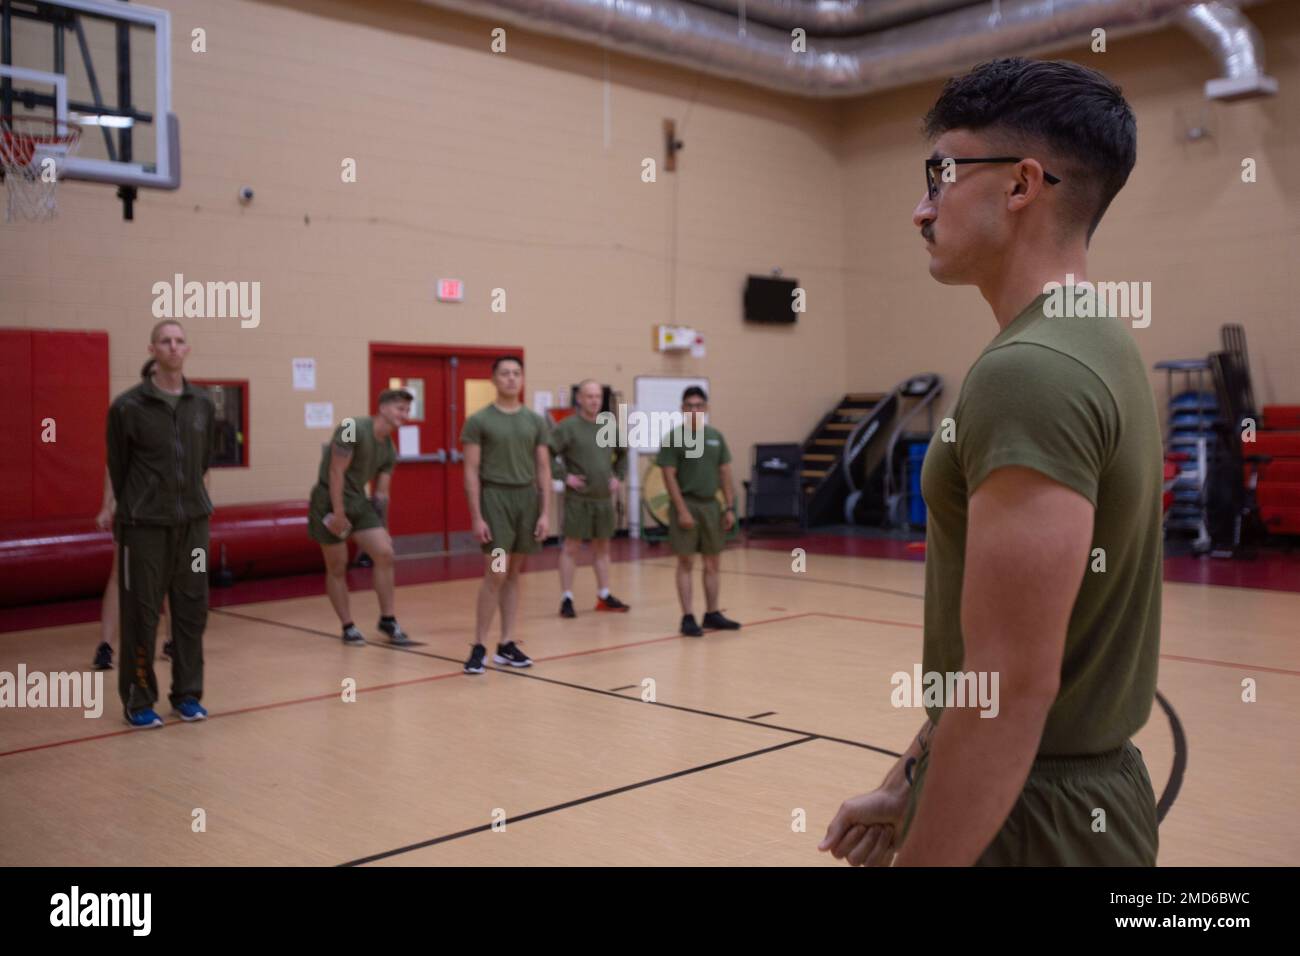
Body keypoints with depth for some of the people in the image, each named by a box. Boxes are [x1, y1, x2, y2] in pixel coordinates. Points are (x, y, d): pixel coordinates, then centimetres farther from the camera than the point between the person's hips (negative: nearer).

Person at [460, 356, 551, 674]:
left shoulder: (535, 420, 8)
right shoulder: (478, 420, -4)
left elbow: (543, 469, 8)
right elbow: (471, 472, -6)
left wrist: (545, 512, 1)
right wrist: (476, 517, -12)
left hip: (527, 498, 4)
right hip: (495, 498, -4)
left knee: (514, 574, 8)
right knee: (495, 575, -10)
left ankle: (507, 645, 15)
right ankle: (479, 647, 0)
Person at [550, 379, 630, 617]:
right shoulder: (568, 427, -10)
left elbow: (622, 454, 25)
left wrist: (618, 477, 12)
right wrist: (564, 475, -16)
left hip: (604, 499, 6)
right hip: (578, 499, -6)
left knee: (602, 547, 12)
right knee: (571, 547, 0)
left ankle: (604, 596, 22)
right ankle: (566, 599, 6)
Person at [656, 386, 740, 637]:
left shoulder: (716, 436, 8)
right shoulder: (674, 437, -7)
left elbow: (725, 473, 11)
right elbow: (669, 476, -10)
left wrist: (730, 507, 5)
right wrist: (682, 510, -16)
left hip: (711, 505, 5)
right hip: (687, 504, -5)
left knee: (713, 562, 10)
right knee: (686, 562, -2)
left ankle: (712, 614, 20)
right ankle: (687, 618, 3)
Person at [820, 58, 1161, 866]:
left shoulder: (1029, 372, -22)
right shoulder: (1093, 350, 9)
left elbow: (1013, 685, -26)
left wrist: (919, 854, -18)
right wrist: (908, 787, 16)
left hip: (1029, 819, -9)